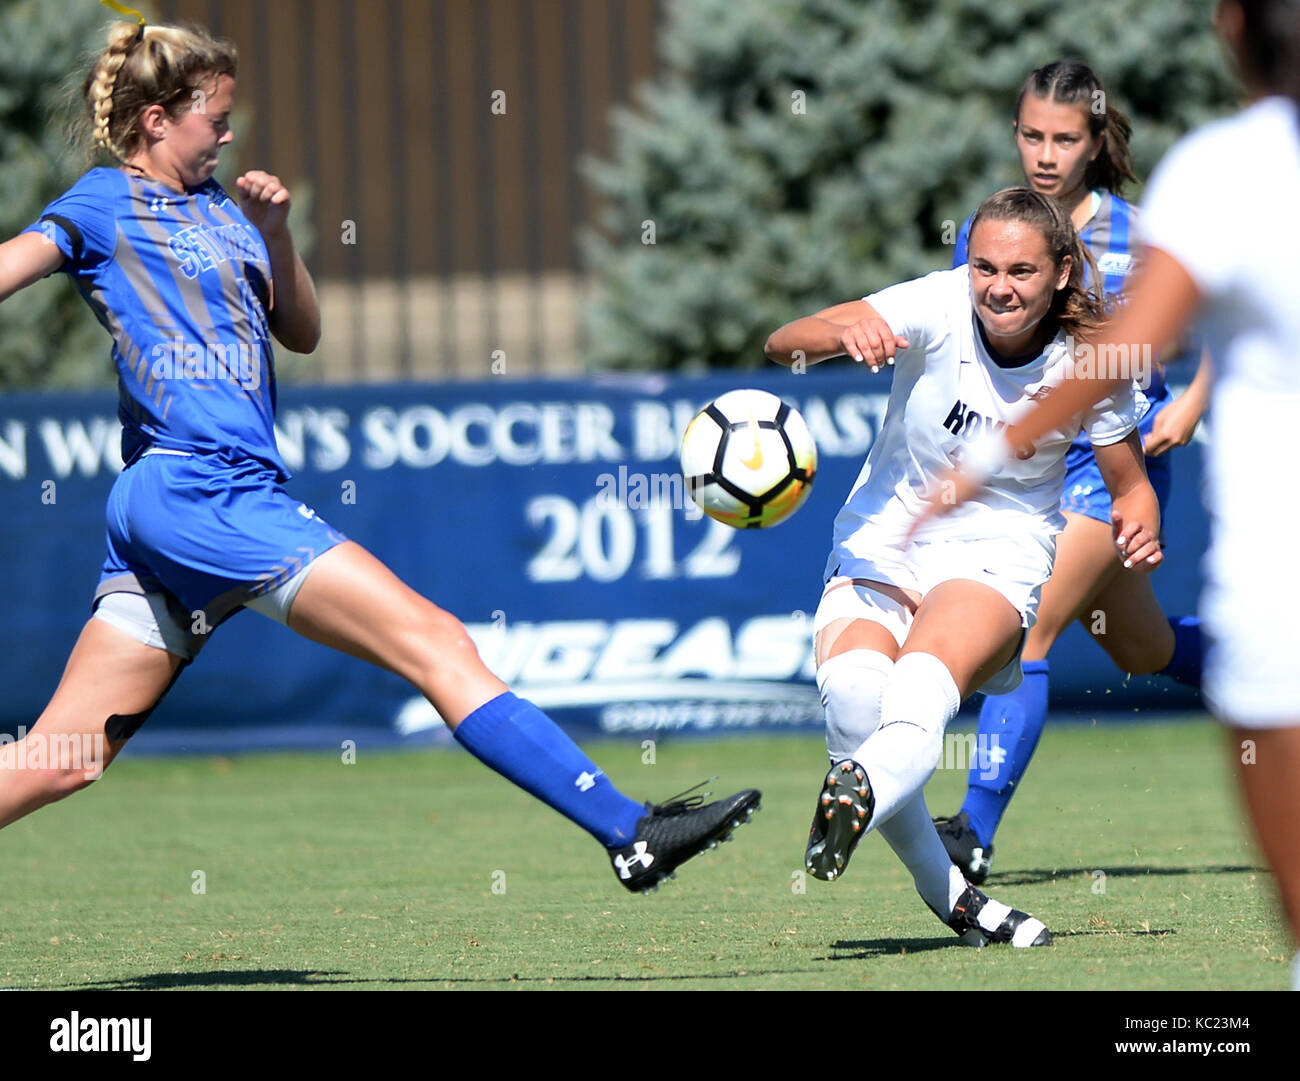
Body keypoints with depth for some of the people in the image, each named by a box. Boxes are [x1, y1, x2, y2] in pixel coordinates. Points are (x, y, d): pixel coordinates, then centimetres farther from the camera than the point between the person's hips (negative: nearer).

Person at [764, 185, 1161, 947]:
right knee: (854, 684, -31)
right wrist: (844, 329, -48)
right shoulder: (937, 308, -13)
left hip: (999, 555, -1)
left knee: (924, 684, -34)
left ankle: (859, 796, -66)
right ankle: (945, 892, -19)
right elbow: (784, 346, -24)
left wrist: (1141, 528, -17)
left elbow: (1130, 485, 8)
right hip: (882, 545, 1)